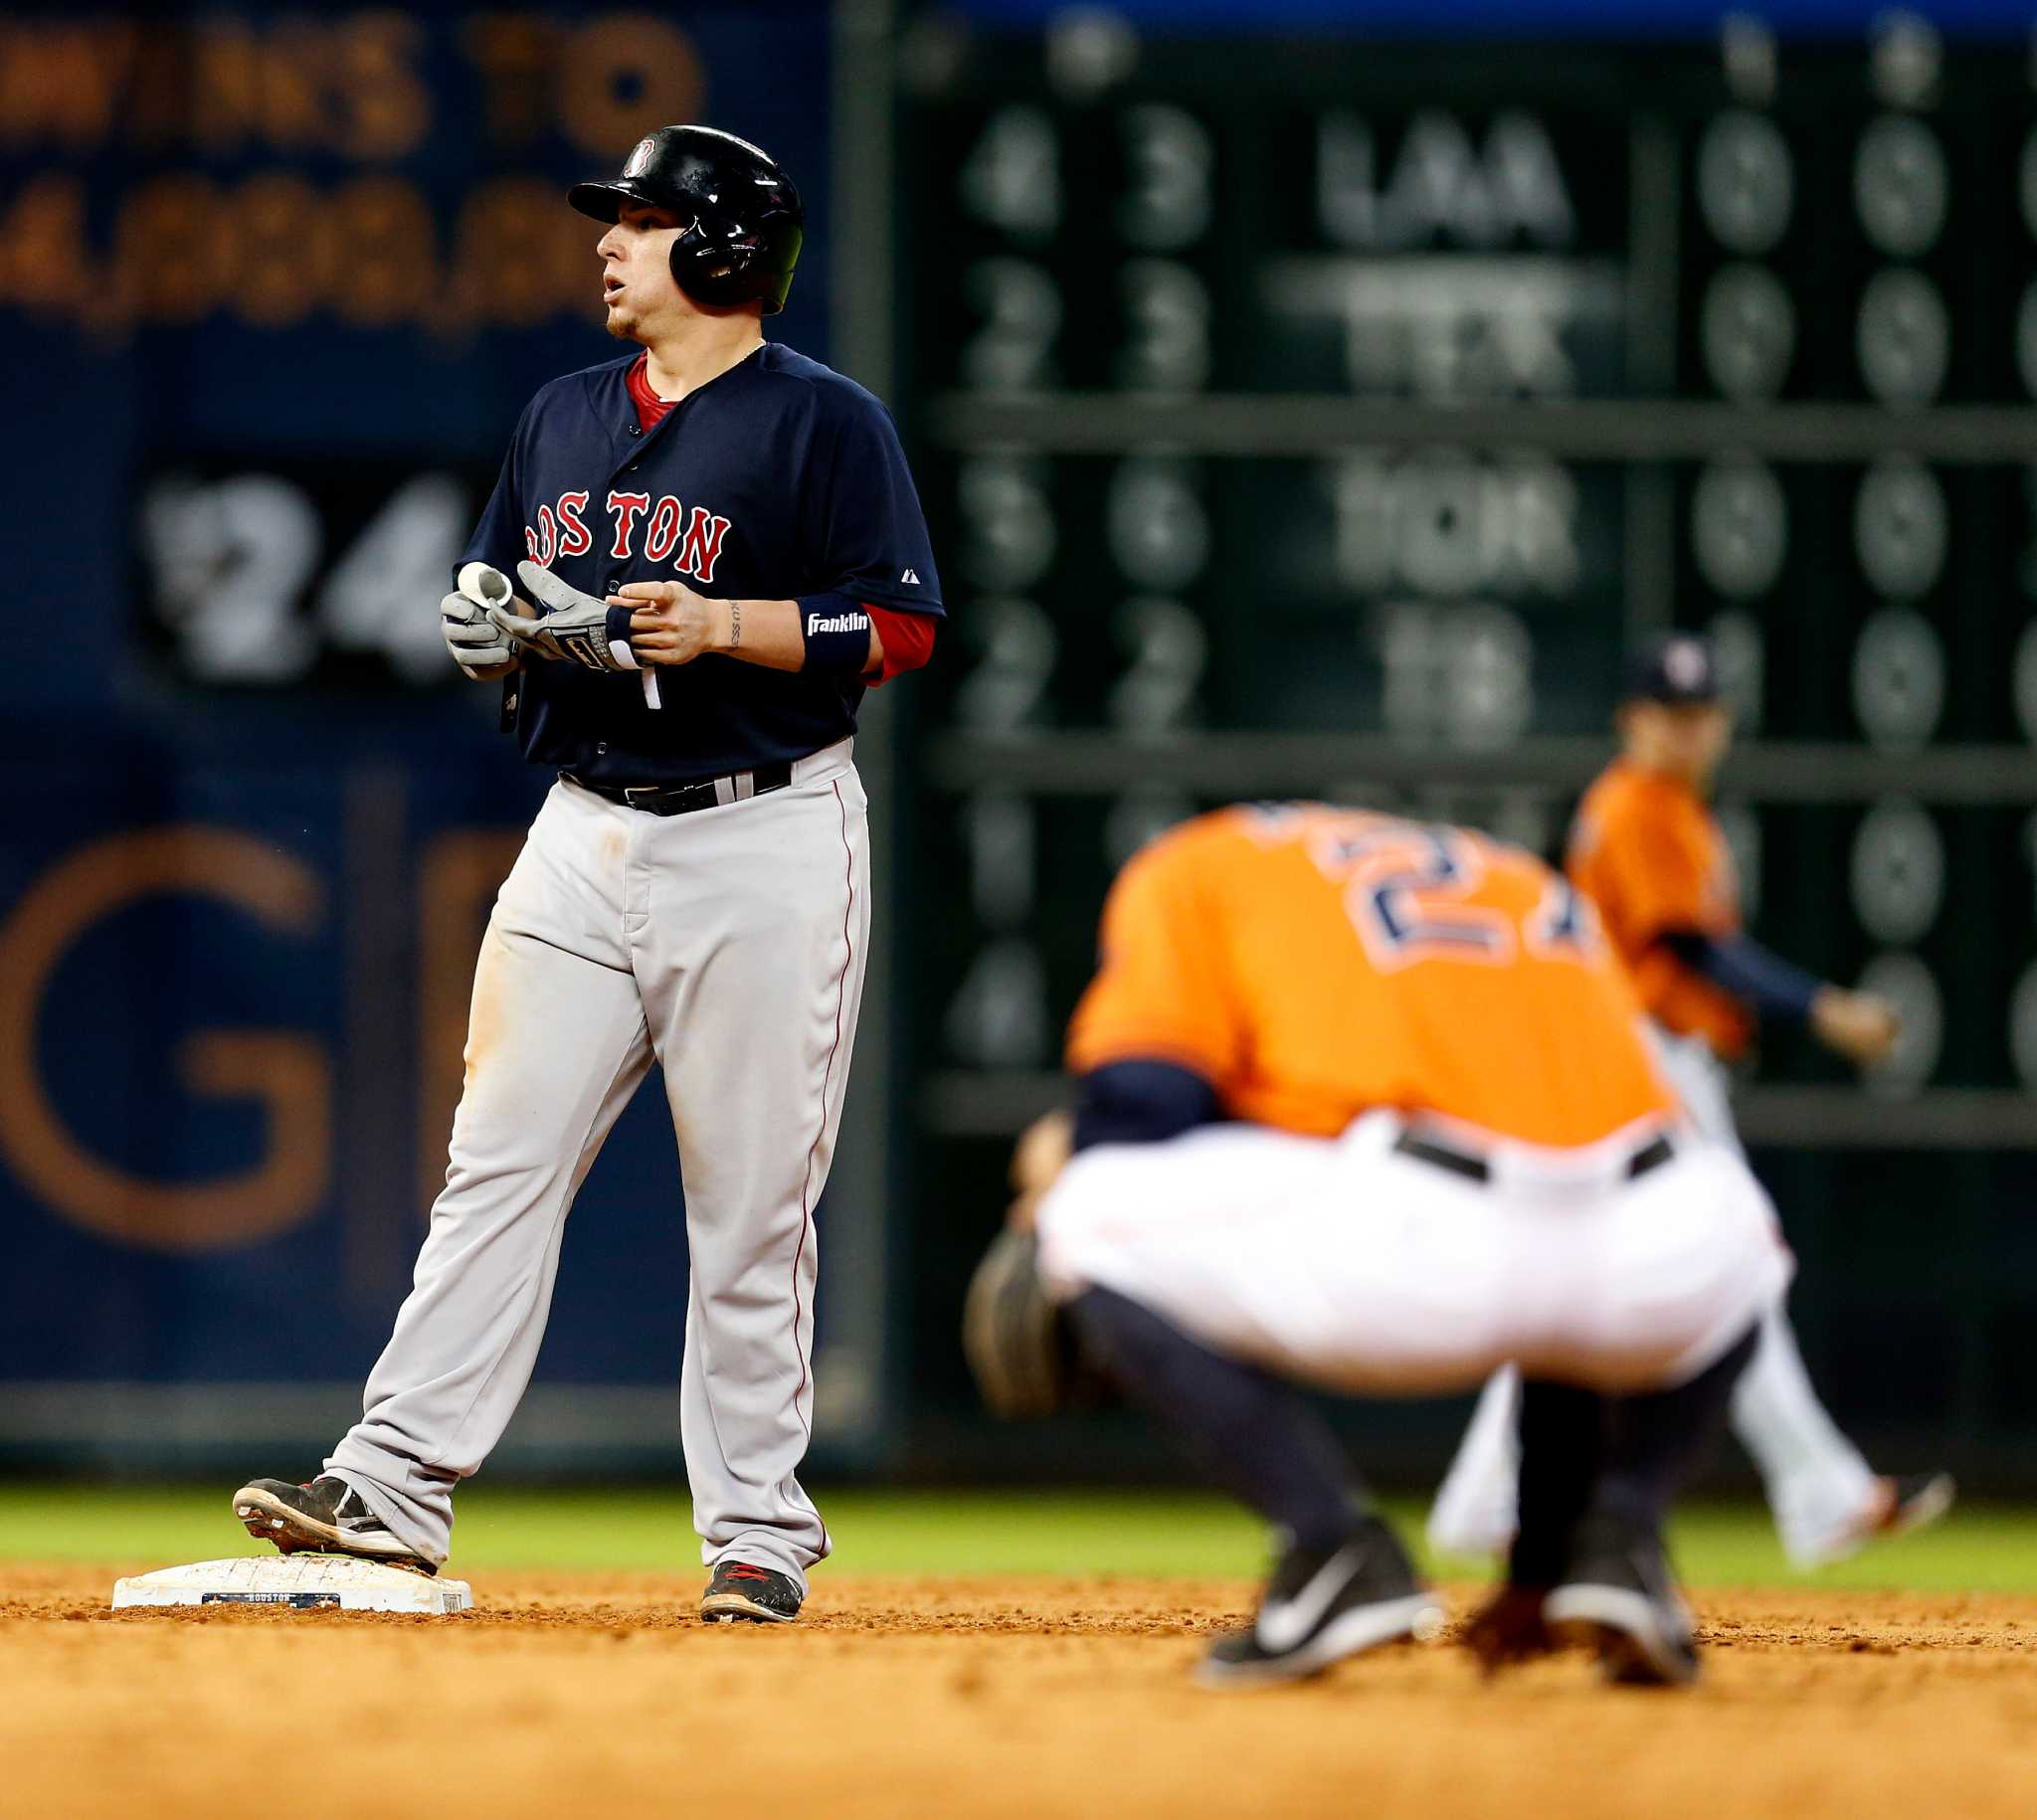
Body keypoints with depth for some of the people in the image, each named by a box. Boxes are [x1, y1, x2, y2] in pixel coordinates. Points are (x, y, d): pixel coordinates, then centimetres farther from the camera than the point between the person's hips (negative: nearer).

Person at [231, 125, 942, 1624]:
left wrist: (718, 623, -20)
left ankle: (758, 1528, 5)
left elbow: (900, 626, -10)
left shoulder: (822, 422, -5)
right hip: (585, 834, 6)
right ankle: (394, 1490, -5)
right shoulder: (565, 419, 16)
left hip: (762, 841, -6)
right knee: (498, 1163, -2)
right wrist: (489, 629, -2)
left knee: (751, 1204, -3)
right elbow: (495, 600, 22)